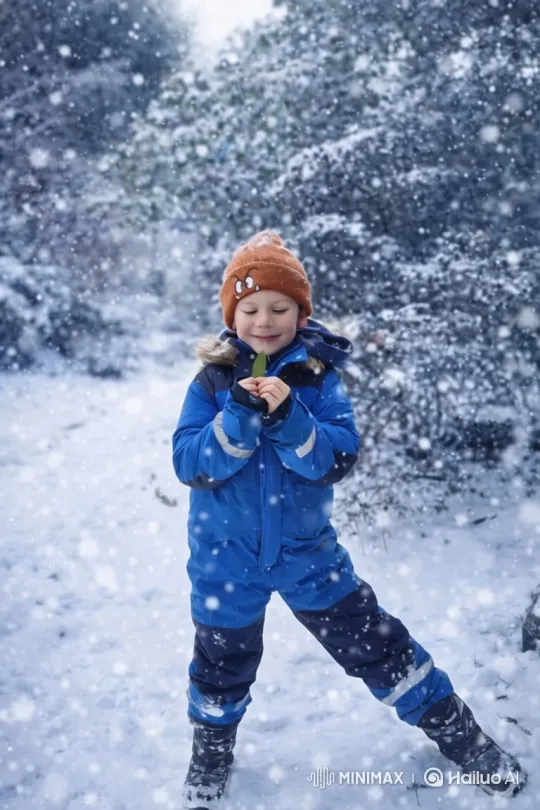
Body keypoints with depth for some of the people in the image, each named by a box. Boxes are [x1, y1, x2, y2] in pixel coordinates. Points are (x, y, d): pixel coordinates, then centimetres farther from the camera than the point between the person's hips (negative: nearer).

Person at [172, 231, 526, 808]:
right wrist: (241, 416, -31)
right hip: (226, 557, 1)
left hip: (307, 550, 0)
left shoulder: (317, 373, -8)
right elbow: (190, 464, -17)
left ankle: (464, 739, 25)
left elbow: (338, 459, -17)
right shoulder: (213, 380, -8)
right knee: (221, 667, 17)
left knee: (377, 647, 6)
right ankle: (209, 762, 45)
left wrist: (287, 416, -33)